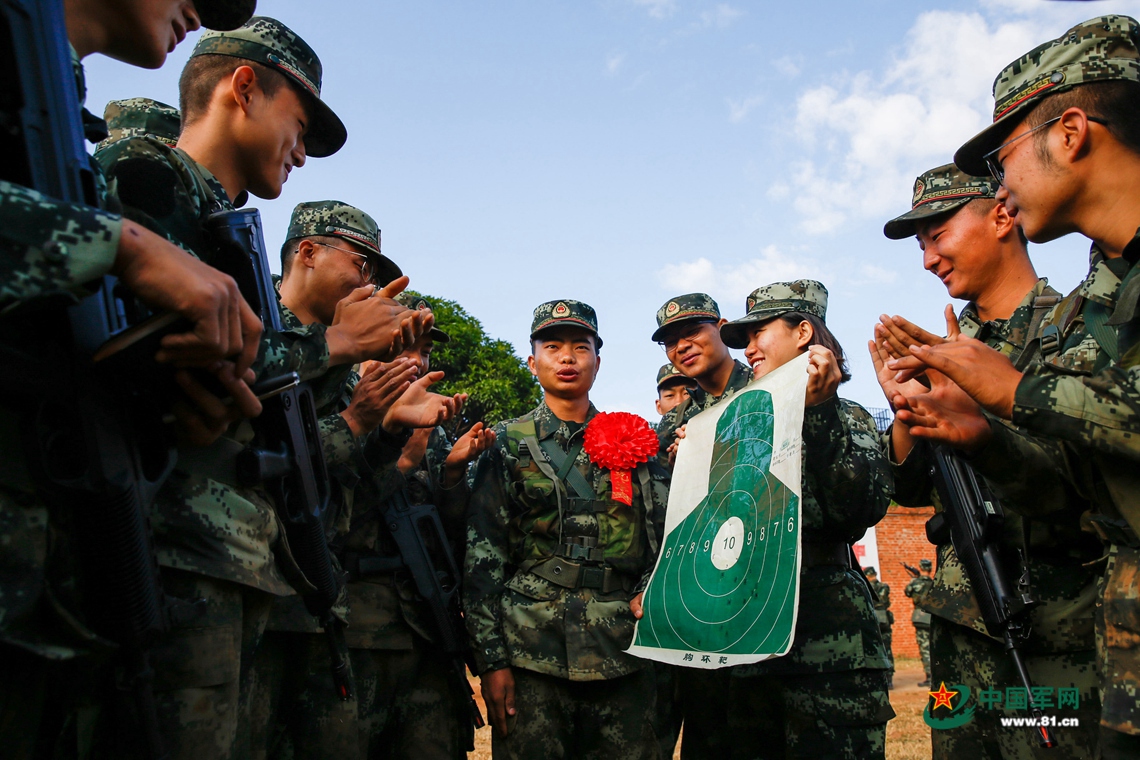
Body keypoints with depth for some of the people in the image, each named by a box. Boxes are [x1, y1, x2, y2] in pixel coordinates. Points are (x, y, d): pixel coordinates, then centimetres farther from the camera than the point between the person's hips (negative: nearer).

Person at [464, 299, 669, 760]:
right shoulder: (507, 445, 5)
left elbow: (665, 532, 13)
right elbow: (482, 557, -1)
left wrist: (650, 591, -6)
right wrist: (491, 659, -6)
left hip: (623, 655, 2)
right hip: (532, 655, -2)